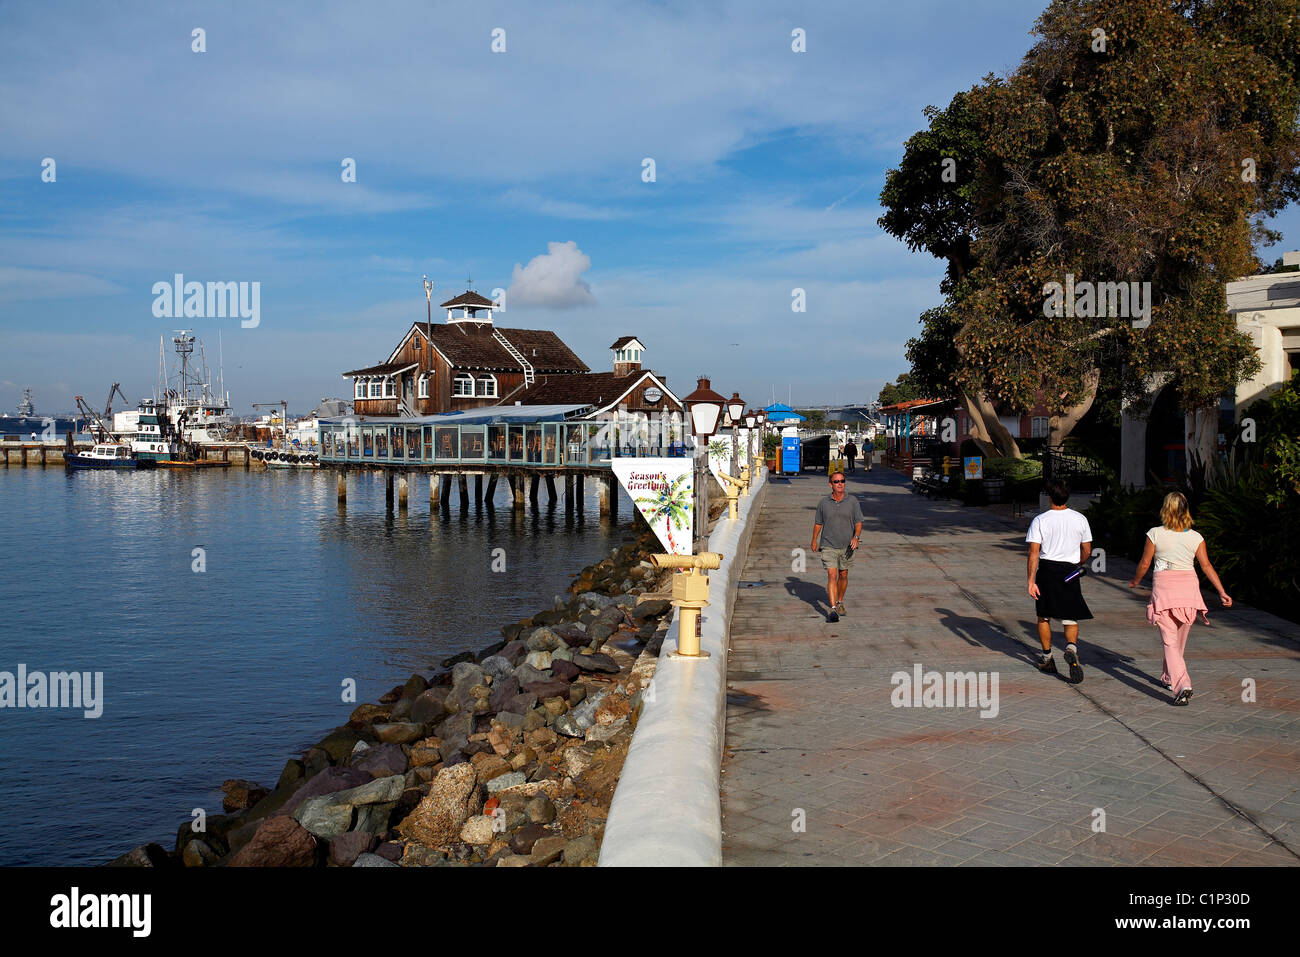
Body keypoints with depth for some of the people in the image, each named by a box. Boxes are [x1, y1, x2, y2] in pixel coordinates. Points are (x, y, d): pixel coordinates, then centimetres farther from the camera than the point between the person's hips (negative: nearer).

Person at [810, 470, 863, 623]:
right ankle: (833, 609, -18)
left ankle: (839, 602, 35)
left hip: (846, 546, 2)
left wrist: (856, 537, -17)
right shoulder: (823, 502, -2)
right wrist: (814, 541, 15)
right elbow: (818, 523, 10)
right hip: (828, 546, -2)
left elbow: (858, 522, 0)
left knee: (843, 576, 13)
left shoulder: (852, 501, -3)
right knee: (832, 575, -12)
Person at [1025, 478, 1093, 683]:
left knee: (1044, 617, 15)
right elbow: (1087, 551, 7)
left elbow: (1033, 553, -12)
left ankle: (1047, 658, 24)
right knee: (1071, 618, 8)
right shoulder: (1080, 519, -1)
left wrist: (1031, 581, -11)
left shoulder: (1040, 520, -8)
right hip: (1070, 571, 1)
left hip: (1047, 570, -1)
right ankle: (1071, 648, -20)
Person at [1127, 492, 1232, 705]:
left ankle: (1182, 685, -22)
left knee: (1170, 641, -5)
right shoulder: (1195, 537, 2)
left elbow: (1144, 563, 2)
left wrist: (1134, 582, 19)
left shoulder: (1155, 534, -5)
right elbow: (1207, 566, -2)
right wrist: (1222, 592, 1)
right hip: (1188, 586, 3)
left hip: (1164, 586, -3)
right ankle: (1169, 677, 38)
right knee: (1179, 639, 20)